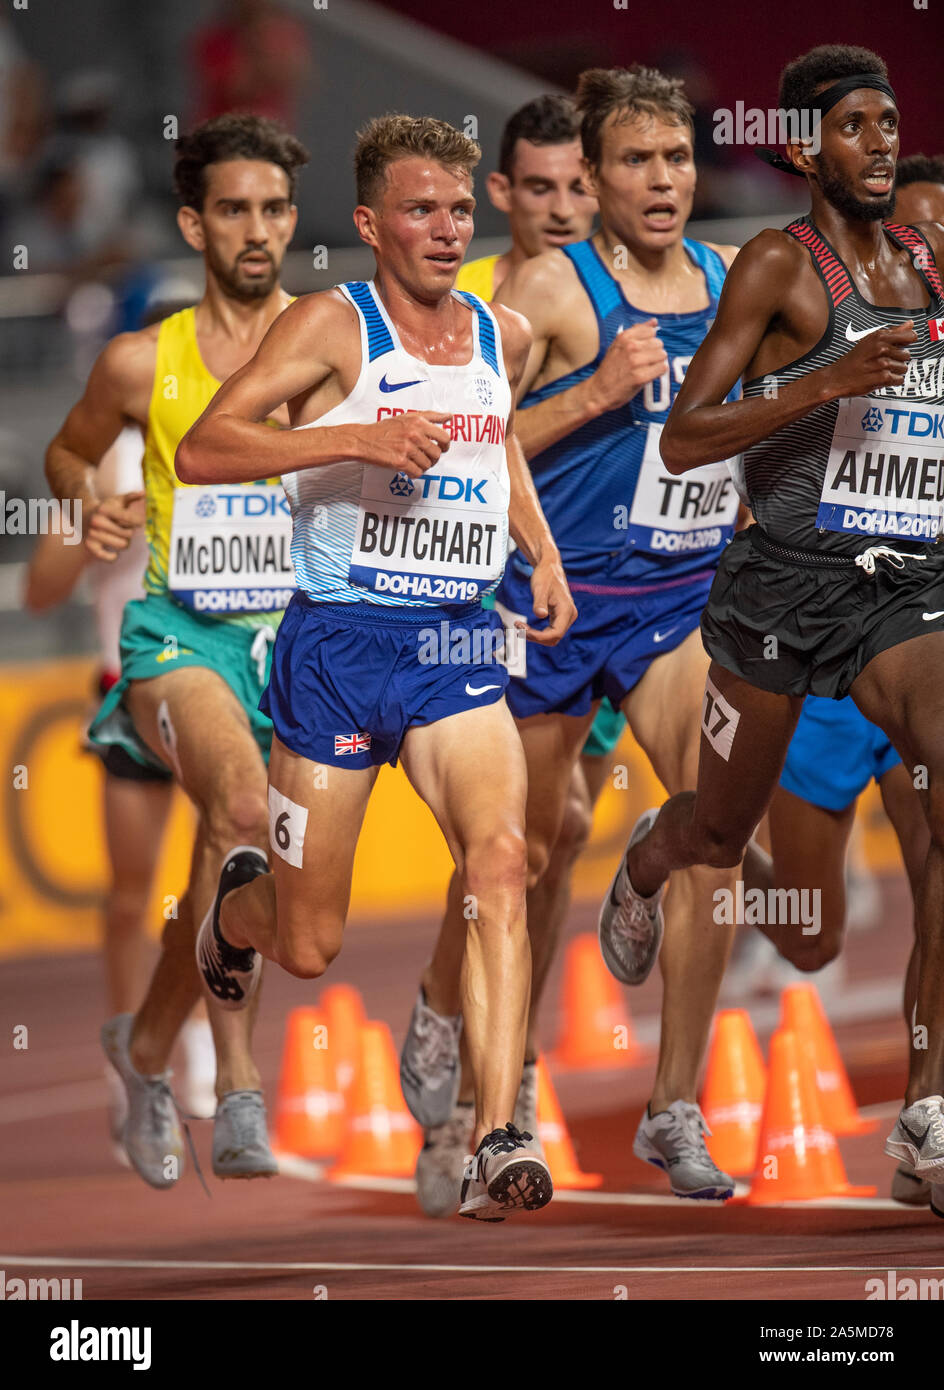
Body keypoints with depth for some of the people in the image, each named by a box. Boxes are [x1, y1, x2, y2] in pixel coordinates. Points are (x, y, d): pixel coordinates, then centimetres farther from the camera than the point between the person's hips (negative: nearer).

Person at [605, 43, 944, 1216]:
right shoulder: (781, 264, -6)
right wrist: (828, 382, -23)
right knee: (717, 835, 15)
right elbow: (680, 441, -13)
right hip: (786, 580, -3)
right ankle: (641, 867, 58)